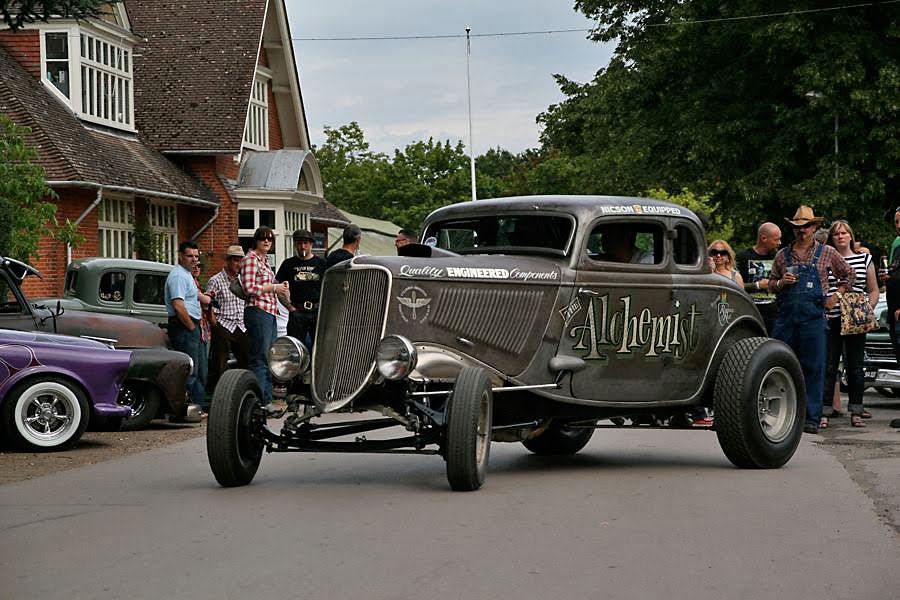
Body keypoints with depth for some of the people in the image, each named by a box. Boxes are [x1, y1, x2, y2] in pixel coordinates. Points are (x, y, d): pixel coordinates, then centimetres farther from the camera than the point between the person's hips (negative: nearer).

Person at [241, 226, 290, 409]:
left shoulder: (264, 259, 19)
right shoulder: (251, 259, -8)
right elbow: (249, 288, -16)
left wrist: (280, 287, 11)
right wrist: (274, 287, -11)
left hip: (270, 312, 10)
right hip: (258, 311, -10)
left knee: (269, 359, 11)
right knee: (260, 359, -11)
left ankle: (266, 400, 16)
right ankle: (257, 401, -11)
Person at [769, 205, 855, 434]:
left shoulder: (827, 253, 8)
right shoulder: (782, 255, 12)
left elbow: (848, 275, 18)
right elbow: (771, 283, 18)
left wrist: (836, 296, 8)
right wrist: (781, 283, -3)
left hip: (813, 317, -2)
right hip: (785, 317, 2)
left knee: (813, 368, -2)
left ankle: (812, 418, 1)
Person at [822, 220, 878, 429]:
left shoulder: (865, 259, 10)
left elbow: (873, 291, 13)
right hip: (831, 321, -1)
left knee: (855, 367, 5)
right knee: (829, 367, -3)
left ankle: (856, 411, 11)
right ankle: (824, 412, -2)